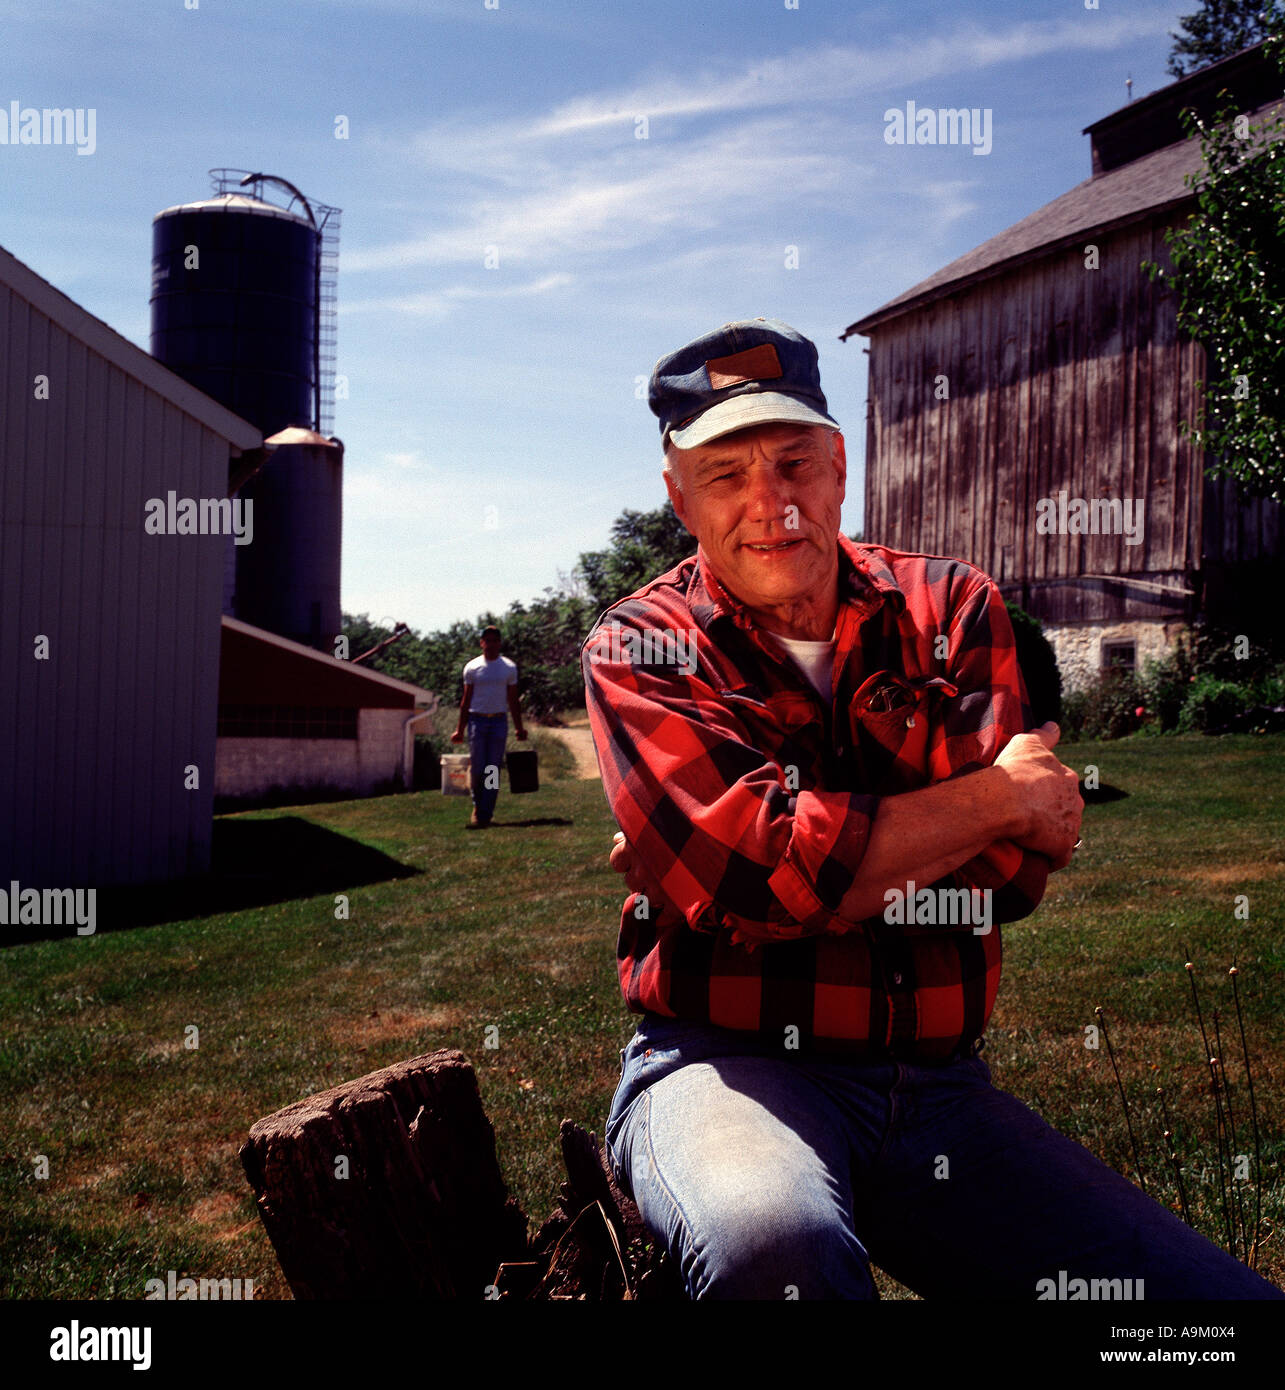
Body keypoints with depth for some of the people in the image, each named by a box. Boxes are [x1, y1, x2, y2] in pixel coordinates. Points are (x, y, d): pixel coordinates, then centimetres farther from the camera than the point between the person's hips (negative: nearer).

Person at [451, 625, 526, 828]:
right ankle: (478, 805, 19)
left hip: (499, 722, 1)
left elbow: (513, 700, 11)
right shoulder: (472, 667, 5)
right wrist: (460, 729, 3)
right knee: (476, 769, -4)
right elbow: (466, 699, 7)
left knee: (493, 770, -1)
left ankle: (485, 814, 3)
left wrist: (519, 727, 5)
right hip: (477, 720, -1)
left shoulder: (509, 668, 8)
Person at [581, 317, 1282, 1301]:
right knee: (774, 1238, -38)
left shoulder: (955, 610, 10)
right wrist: (998, 795, -6)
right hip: (725, 1066, -3)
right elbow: (763, 877, -17)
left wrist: (783, 857, -12)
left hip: (941, 1087, 4)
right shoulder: (641, 648, 0)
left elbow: (1009, 872, -3)